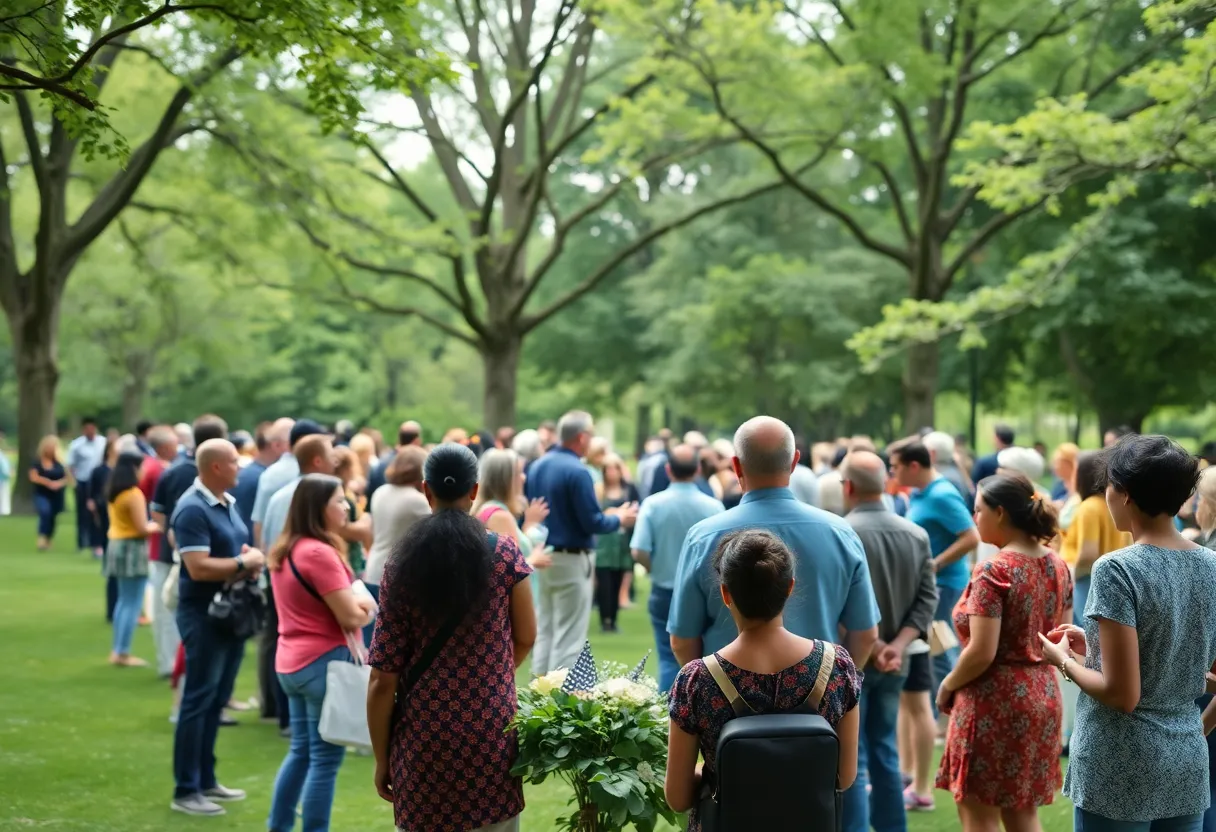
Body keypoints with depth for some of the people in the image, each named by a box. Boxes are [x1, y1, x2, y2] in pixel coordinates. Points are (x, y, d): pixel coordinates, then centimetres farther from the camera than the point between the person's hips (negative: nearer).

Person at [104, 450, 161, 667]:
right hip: (133, 548, -9)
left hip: (116, 545, 9)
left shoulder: (112, 492, 10)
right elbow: (142, 528, -19)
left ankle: (118, 650, 19)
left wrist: (148, 526, 13)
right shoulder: (134, 494, -17)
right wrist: (156, 527, 1)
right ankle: (123, 653, -2)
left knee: (124, 600, 17)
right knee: (133, 603, -3)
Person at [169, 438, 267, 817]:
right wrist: (244, 563, -15)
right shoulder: (192, 509, -18)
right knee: (198, 701, -3)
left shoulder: (227, 502, 10)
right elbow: (198, 568, -26)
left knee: (217, 700, 15)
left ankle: (206, 780, 25)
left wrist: (251, 560, 0)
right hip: (203, 613, -9)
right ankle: (185, 791, 4)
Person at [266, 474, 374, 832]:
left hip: (292, 661, 9)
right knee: (325, 758, -1)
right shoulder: (319, 553, -19)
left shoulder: (284, 551, 9)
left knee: (301, 751, 18)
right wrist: (367, 608, 3)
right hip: (324, 662, -9)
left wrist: (355, 602, -1)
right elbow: (352, 618, -19)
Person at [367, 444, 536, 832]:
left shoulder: (401, 566, -3)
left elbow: (383, 679, -4)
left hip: (423, 740, 0)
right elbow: (526, 638, 7)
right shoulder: (505, 553, -4)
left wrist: (381, 759, 6)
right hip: (491, 735, 0)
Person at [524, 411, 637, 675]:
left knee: (545, 631, 15)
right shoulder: (577, 471, -18)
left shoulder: (537, 466, 6)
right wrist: (619, 519, 0)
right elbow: (592, 522, -17)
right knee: (569, 636, -2)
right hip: (571, 559, -8)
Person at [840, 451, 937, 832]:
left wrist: (873, 646, -11)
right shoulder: (917, 535, 4)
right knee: (885, 752, 17)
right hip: (895, 663, 6)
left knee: (850, 759, 0)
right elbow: (927, 597, 0)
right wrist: (898, 645, -7)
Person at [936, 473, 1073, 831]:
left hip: (995, 700, -8)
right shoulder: (1057, 566, 4)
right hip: (1043, 696, 8)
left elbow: (981, 652, -21)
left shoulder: (994, 571, -18)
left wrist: (947, 687, -6)